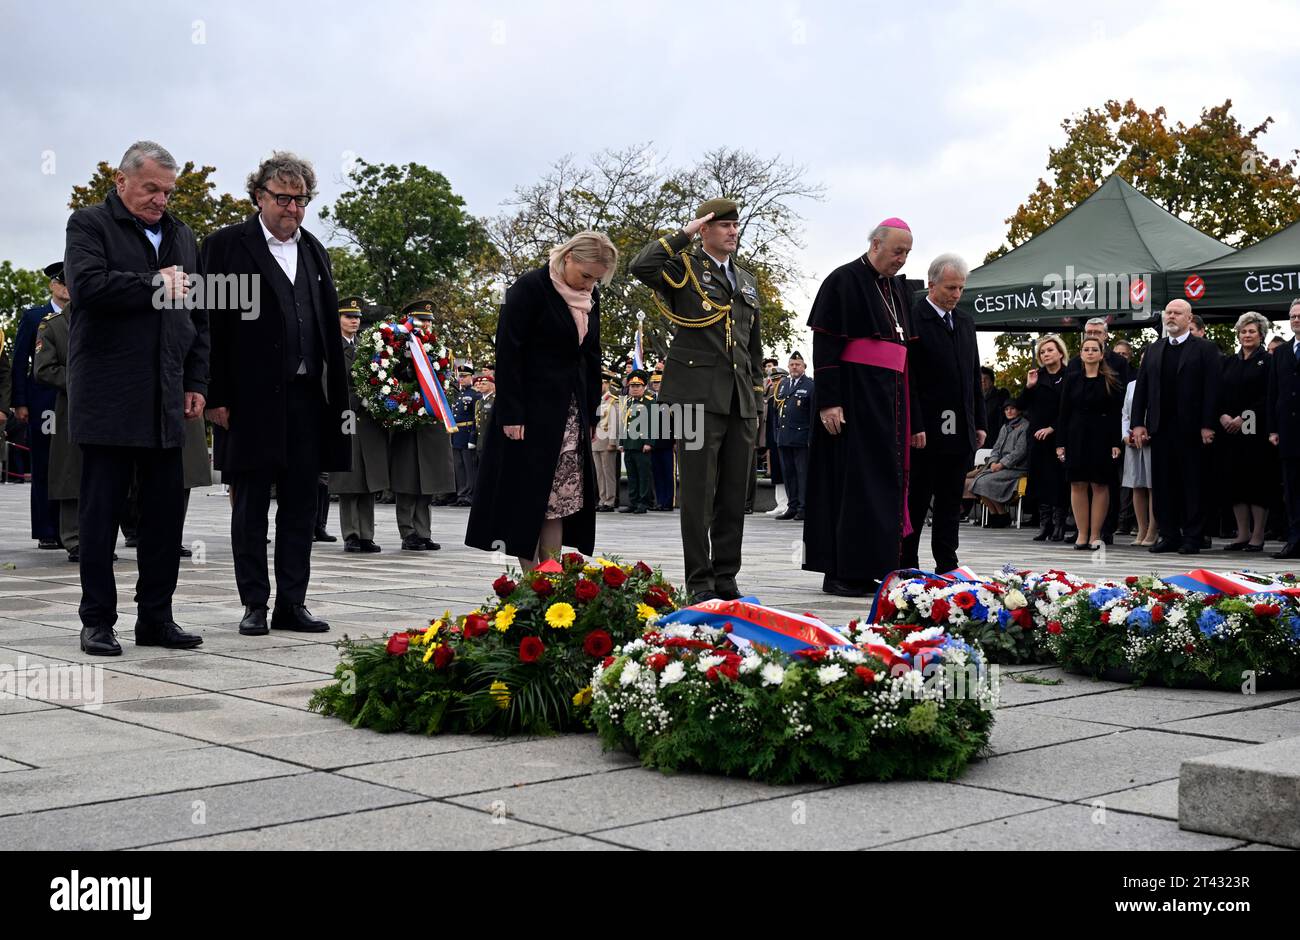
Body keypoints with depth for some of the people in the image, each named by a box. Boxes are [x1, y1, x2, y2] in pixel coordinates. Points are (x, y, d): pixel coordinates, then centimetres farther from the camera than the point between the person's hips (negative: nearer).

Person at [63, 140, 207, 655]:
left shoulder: (181, 236, 19)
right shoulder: (89, 224, 1)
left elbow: (199, 315, 19)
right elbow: (87, 285, -17)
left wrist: (196, 383, 11)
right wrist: (155, 285, -9)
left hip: (166, 400, 5)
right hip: (108, 396, -5)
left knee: (166, 510, 6)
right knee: (101, 511, 1)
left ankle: (156, 617, 14)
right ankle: (97, 621, 8)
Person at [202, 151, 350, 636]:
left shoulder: (313, 250, 15)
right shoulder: (227, 245, -2)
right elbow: (212, 324, -7)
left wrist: (337, 394, 10)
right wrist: (216, 396, -12)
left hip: (306, 396, 5)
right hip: (252, 397, -5)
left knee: (300, 505, 8)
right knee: (251, 505, 4)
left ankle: (292, 604, 15)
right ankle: (255, 605, 11)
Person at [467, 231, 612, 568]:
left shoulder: (590, 298, 9)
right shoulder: (530, 288, -12)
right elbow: (508, 352, -15)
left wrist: (590, 413, 11)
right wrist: (511, 414, -19)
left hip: (571, 412, 7)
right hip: (532, 410, -7)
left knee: (561, 497, 5)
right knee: (527, 496, -2)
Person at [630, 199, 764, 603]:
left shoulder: (747, 281, 21)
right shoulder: (683, 267, 2)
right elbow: (640, 266, -20)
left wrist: (757, 401, 19)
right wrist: (683, 236, -11)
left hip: (740, 402, 6)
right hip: (698, 397, -6)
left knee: (734, 496, 7)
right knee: (698, 493, -5)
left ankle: (726, 580, 15)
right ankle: (699, 583, 1)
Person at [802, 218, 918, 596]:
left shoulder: (898, 288, 16)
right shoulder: (844, 280, -7)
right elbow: (825, 345, -12)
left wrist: (913, 418, 16)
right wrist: (828, 401, -20)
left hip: (890, 397, 8)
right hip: (853, 395, -8)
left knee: (884, 483, 8)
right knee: (849, 481, -7)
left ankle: (868, 570, 14)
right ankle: (839, 573, -3)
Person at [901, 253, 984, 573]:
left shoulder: (965, 322, 16)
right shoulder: (913, 319, -8)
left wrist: (980, 423, 14)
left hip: (961, 433, 7)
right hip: (926, 433, -7)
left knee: (951, 503, 10)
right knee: (916, 501, 0)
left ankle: (947, 567, 14)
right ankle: (907, 567, 6)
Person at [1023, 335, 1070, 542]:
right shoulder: (1037, 376, 12)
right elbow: (1023, 405, 9)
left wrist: (1052, 428, -11)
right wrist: (1028, 386, -7)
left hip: (1058, 435, -4)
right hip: (1037, 436, 4)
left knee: (1058, 480, -5)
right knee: (1040, 479, 2)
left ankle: (1058, 525, -1)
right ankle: (1044, 524, 4)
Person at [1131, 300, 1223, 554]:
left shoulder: (1205, 349, 1)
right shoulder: (1153, 350, 15)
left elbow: (1212, 388, -6)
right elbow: (1141, 388, 12)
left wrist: (1208, 426, -13)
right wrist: (1138, 423, 3)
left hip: (1191, 428, -4)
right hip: (1160, 428, 5)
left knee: (1193, 483, 0)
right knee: (1162, 484, 5)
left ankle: (1192, 538, 4)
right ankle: (1169, 536, 12)